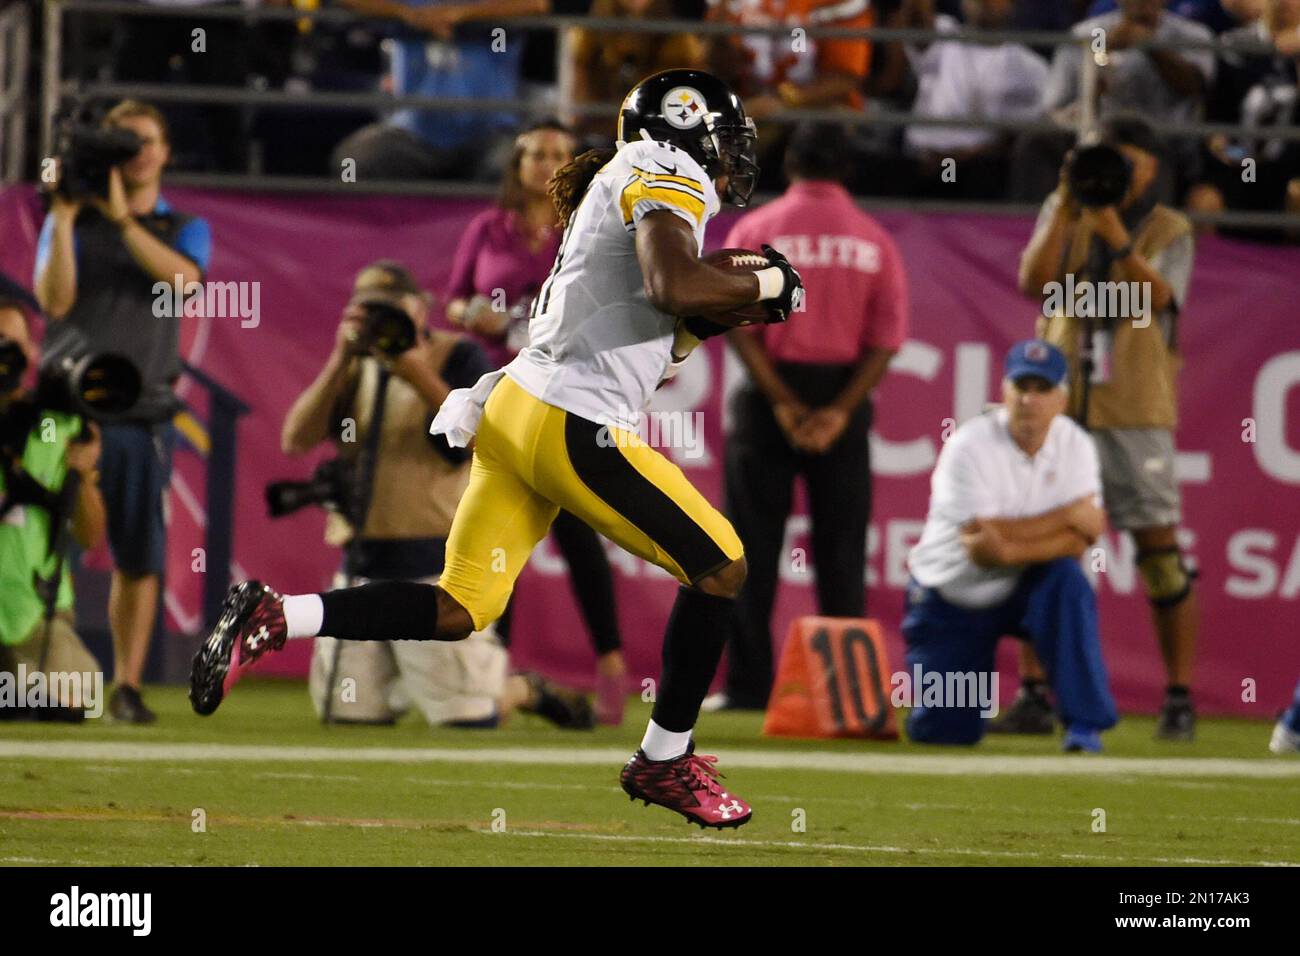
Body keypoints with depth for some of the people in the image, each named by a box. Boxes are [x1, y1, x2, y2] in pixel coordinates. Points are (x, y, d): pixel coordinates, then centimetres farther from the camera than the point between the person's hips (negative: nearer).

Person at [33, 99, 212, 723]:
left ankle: (127, 686, 1)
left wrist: (120, 216, -15)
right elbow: (55, 300, -6)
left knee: (138, 556, -3)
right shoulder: (72, 222, 9)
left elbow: (182, 279, -11)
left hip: (142, 411, 1)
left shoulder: (184, 229, 12)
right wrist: (65, 218, -13)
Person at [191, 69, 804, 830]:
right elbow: (675, 286, -24)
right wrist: (764, 287, -8)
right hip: (571, 427, -9)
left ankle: (272, 619, -1)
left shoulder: (621, 188, 24)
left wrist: (718, 315, 16)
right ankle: (665, 760, 13)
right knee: (719, 568, 4)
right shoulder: (666, 177, -4)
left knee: (458, 611, 10)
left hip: (516, 411, 9)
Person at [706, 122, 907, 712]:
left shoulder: (754, 230, -1)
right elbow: (887, 337, -4)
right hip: (843, 395, 2)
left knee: (753, 547, 2)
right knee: (841, 551, 5)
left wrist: (782, 404, -11)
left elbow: (737, 325, -9)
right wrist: (839, 412, -9)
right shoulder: (874, 240, 4)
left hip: (770, 395, -2)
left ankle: (749, 685, -3)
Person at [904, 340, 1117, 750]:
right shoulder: (969, 447, -21)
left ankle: (1084, 726, -25)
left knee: (1067, 580, -32)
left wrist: (1011, 550, -35)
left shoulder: (1075, 446, -8)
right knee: (943, 731, -6)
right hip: (952, 601, -2)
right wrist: (1066, 516, -24)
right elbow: (980, 546, -28)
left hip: (1022, 589, 2)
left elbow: (1079, 540, -18)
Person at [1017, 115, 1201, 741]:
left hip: (1135, 411, -2)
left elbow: (1155, 300, -13)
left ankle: (1179, 698, -1)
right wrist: (1066, 207, -11)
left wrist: (1117, 238, -24)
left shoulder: (1169, 232, 3)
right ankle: (1034, 692, 5)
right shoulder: (1065, 217, 11)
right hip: (1061, 403, 2)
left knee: (1158, 543, -5)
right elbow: (1033, 281, -4)